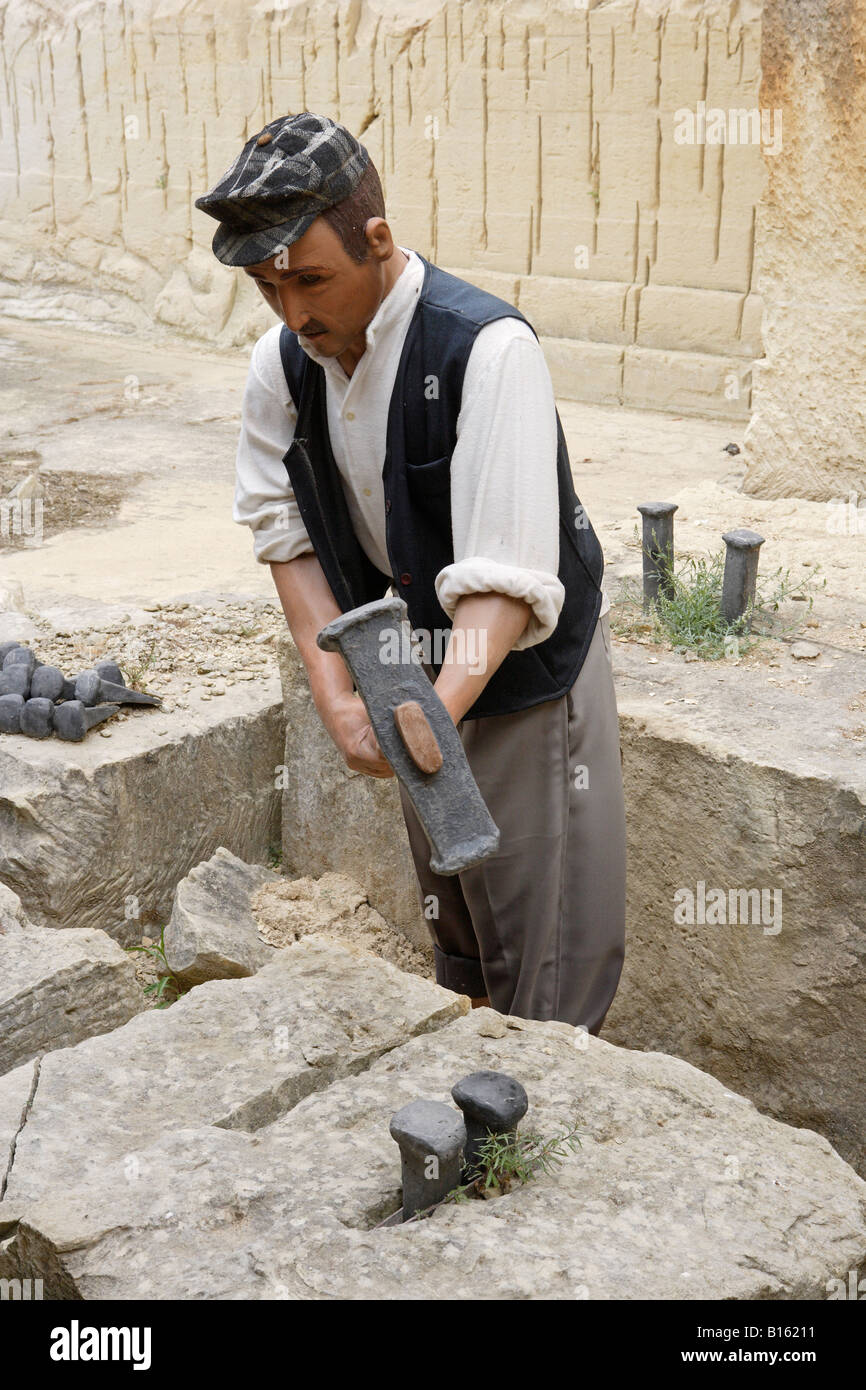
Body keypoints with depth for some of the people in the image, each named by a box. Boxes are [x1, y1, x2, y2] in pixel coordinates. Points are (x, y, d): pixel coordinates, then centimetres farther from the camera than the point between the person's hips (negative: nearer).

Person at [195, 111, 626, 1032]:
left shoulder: (488, 349, -28)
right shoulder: (283, 362, -7)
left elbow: (506, 580, -33)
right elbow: (287, 534, -4)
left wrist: (437, 712, -47)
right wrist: (337, 696, -17)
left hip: (527, 666, -6)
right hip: (420, 675, 6)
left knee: (542, 934, 2)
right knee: (446, 901, 22)